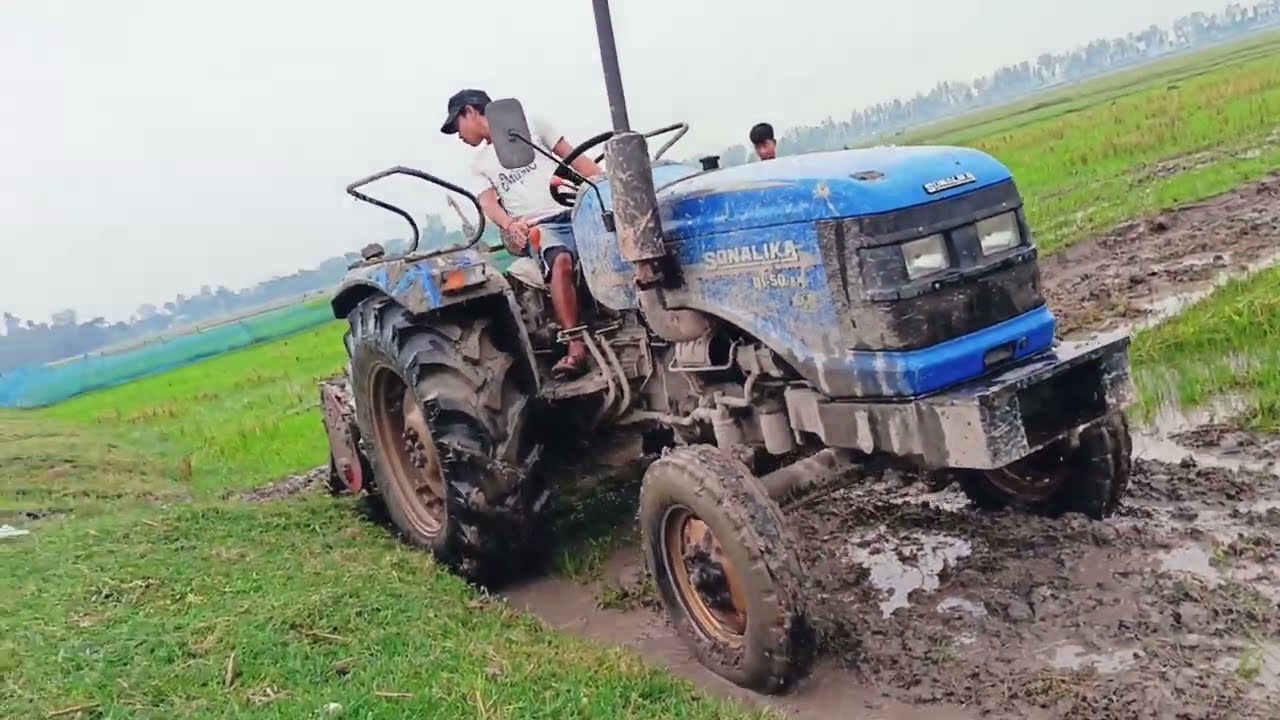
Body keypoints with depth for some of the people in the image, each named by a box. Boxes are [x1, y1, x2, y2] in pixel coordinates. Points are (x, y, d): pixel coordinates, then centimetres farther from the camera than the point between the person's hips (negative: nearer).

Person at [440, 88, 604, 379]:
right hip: (540, 227, 0)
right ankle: (576, 347, -43)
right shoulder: (480, 164, 23)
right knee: (561, 261, -35)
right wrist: (510, 225, -18)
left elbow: (577, 159, 12)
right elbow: (488, 202, 5)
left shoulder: (532, 127, 17)